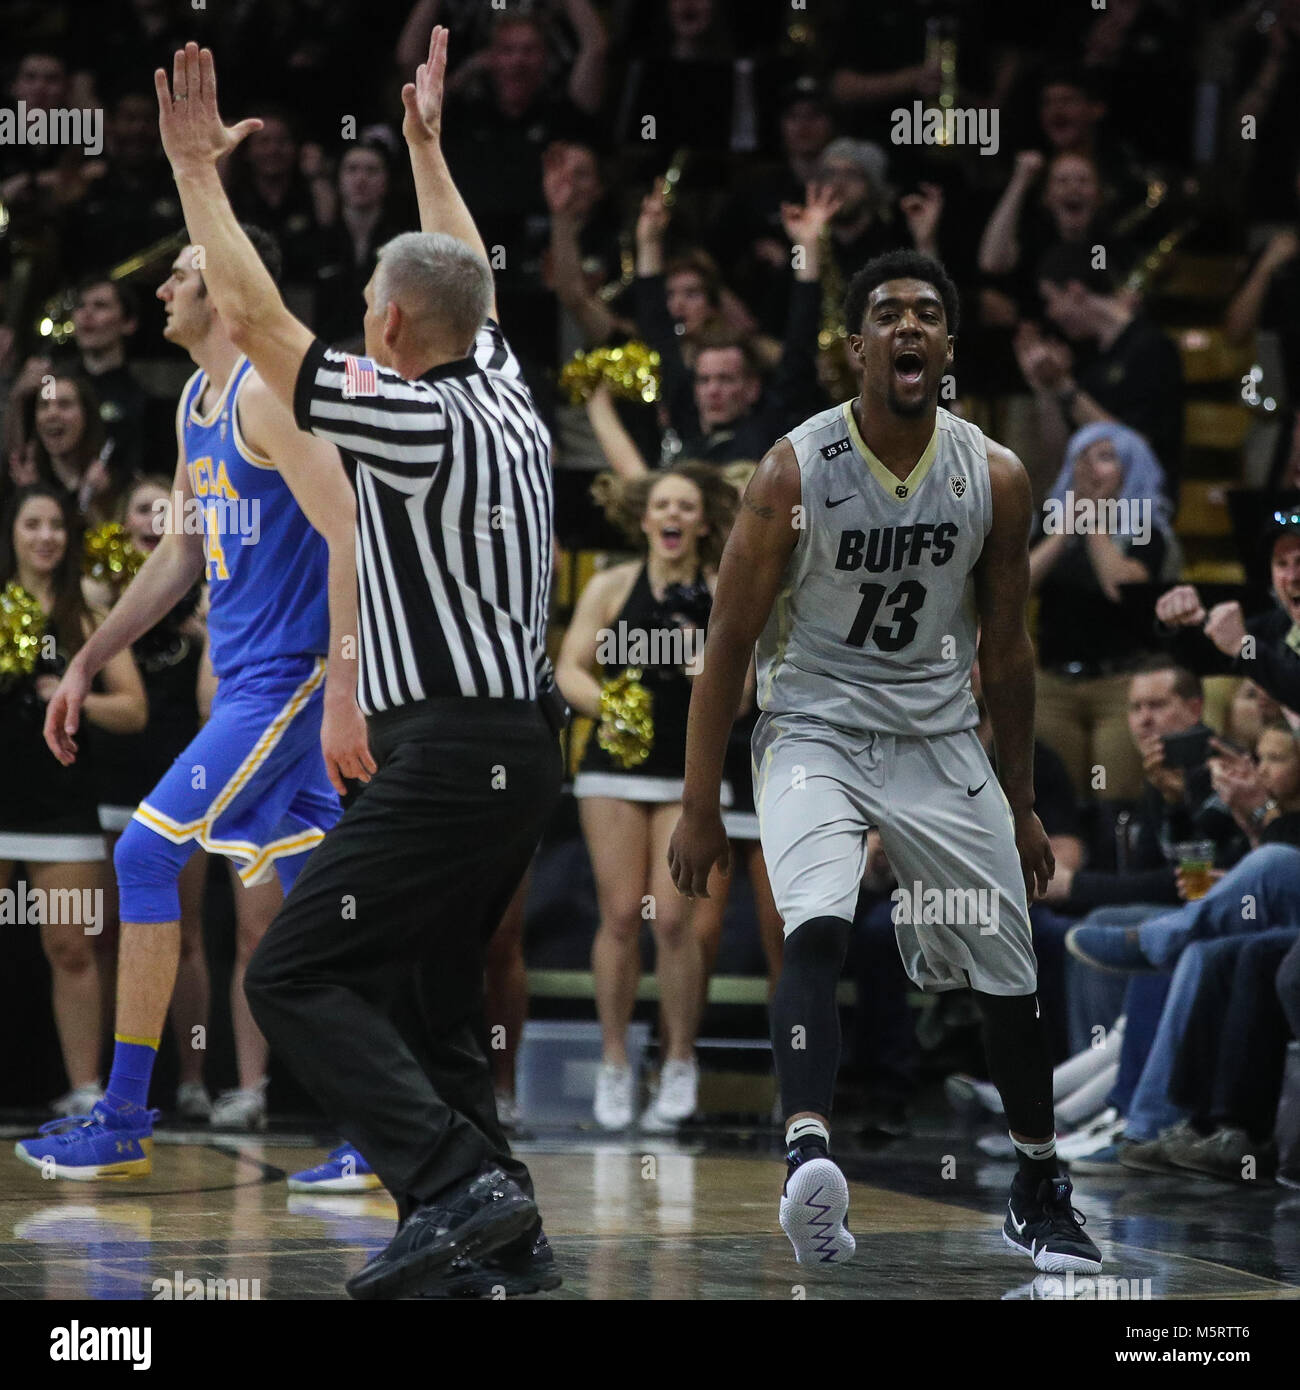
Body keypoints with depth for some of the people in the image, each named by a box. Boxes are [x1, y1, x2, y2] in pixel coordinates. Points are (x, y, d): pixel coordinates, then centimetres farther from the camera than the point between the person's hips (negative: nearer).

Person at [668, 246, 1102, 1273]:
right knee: (817, 927, -30)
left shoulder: (996, 478, -4)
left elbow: (1005, 649, 7)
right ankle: (809, 1152, -43)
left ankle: (1041, 1192, 26)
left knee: (1009, 969, 7)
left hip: (939, 736, 4)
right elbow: (730, 643, -8)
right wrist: (700, 807, -9)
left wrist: (1021, 806, 11)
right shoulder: (797, 470, -13)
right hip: (815, 728, -3)